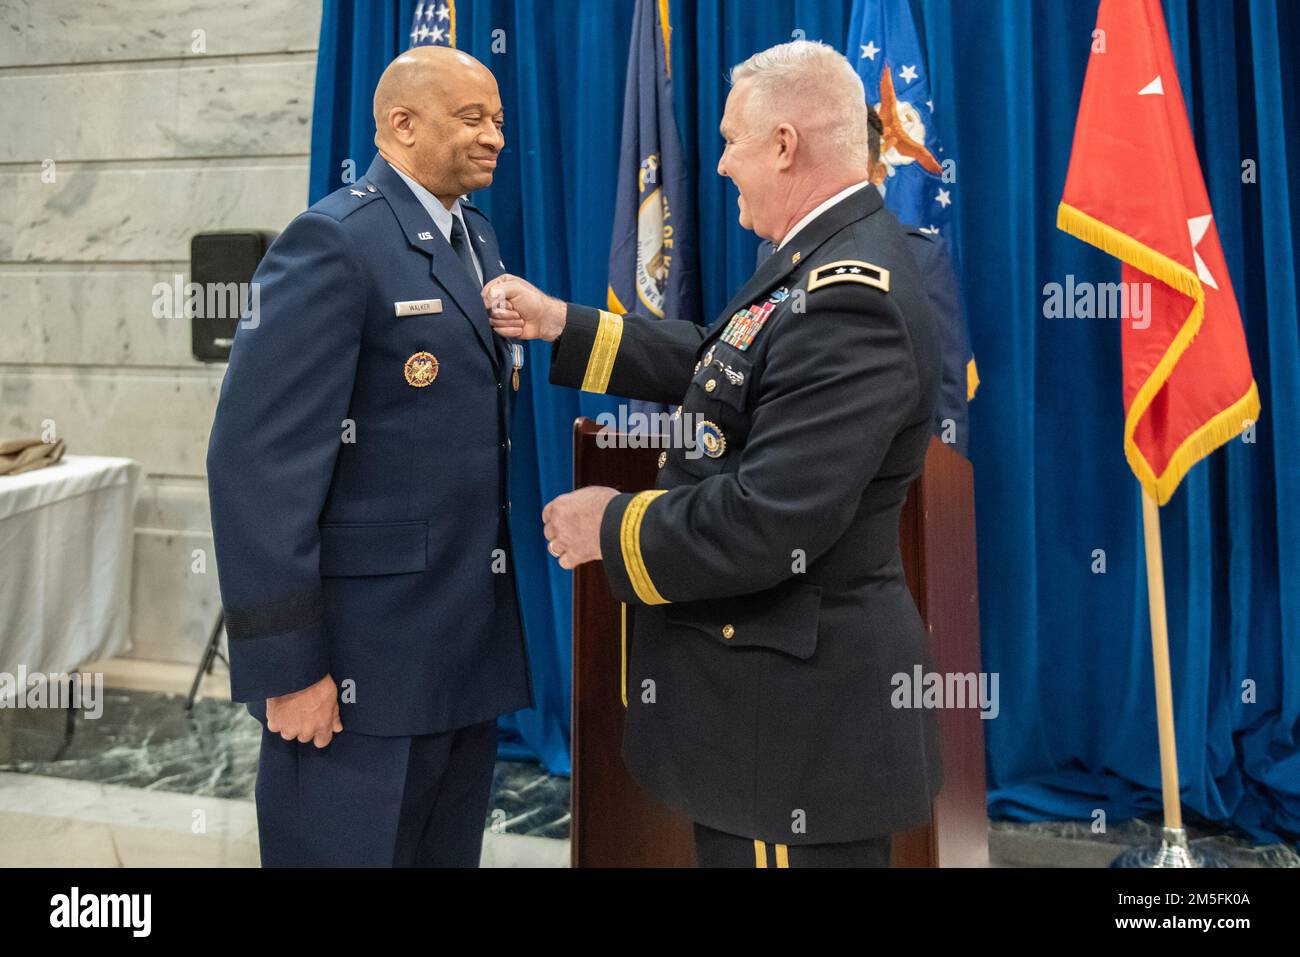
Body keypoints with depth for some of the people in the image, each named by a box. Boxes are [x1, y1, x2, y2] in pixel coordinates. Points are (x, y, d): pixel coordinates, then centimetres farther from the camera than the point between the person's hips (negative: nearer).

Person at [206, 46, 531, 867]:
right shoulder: (335, 242, -14)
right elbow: (259, 459, -20)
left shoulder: (477, 238, 12)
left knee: (451, 848, 19)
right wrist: (285, 661, -19)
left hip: (470, 637, 8)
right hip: (364, 652, -8)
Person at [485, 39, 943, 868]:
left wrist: (614, 526, -14)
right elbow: (716, 367, 17)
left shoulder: (849, 300, -26)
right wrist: (562, 326, 15)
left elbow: (766, 524, -30)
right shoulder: (828, 260, 6)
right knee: (730, 847, 23)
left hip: (799, 711, -10)